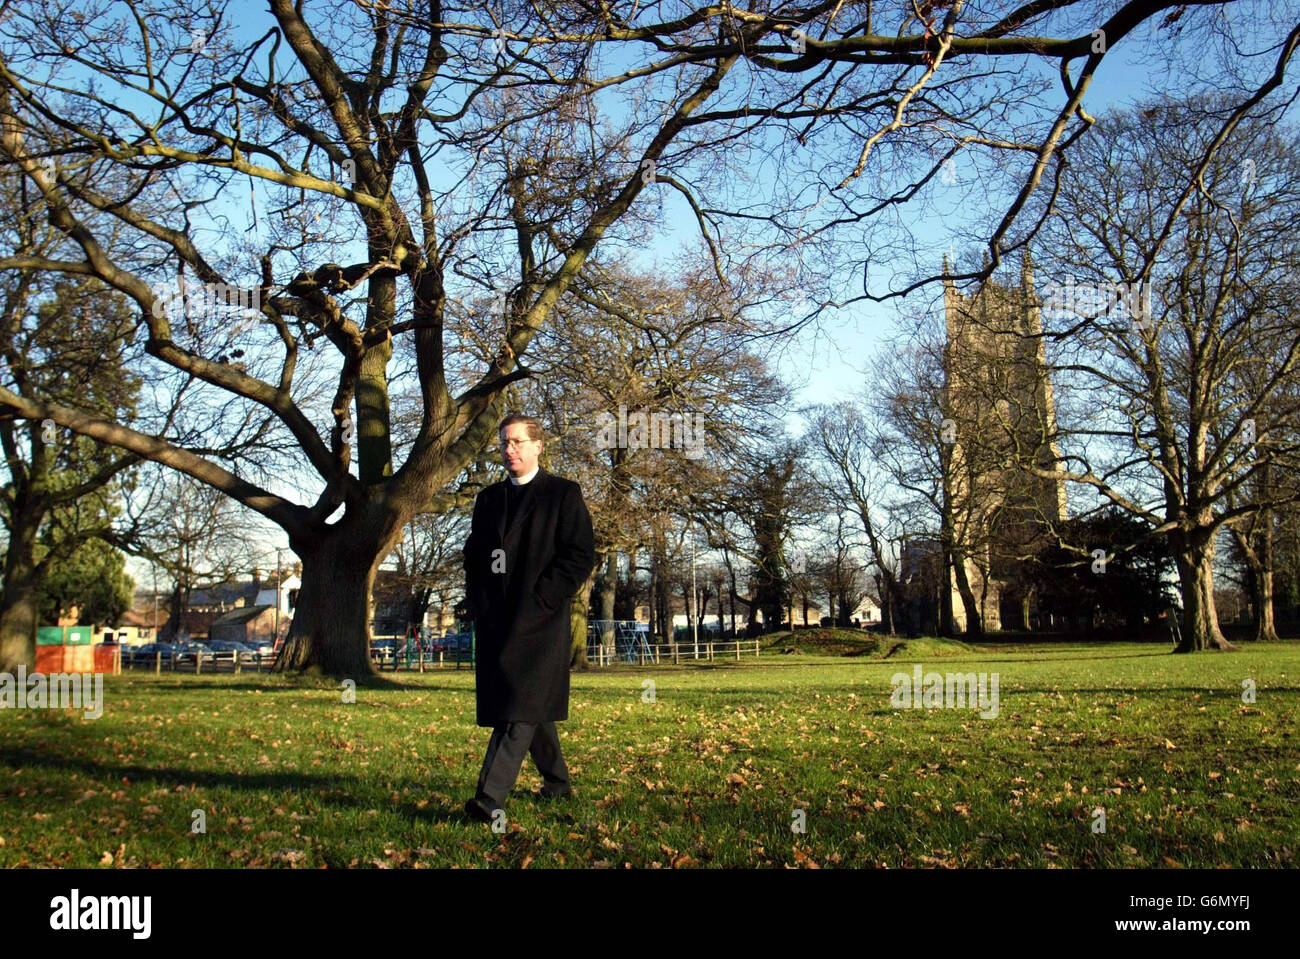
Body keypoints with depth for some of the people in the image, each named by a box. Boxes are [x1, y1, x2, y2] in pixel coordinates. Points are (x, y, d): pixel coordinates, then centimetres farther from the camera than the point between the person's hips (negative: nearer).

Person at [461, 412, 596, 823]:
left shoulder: (564, 494, 1)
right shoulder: (489, 498, 19)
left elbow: (581, 556, -6)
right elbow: (473, 556, 20)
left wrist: (541, 598, -12)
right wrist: (477, 605, 5)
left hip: (539, 619, -6)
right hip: (494, 620, 6)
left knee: (521, 706, -14)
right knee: (530, 708, 13)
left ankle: (490, 797, -20)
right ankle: (557, 782, 28)